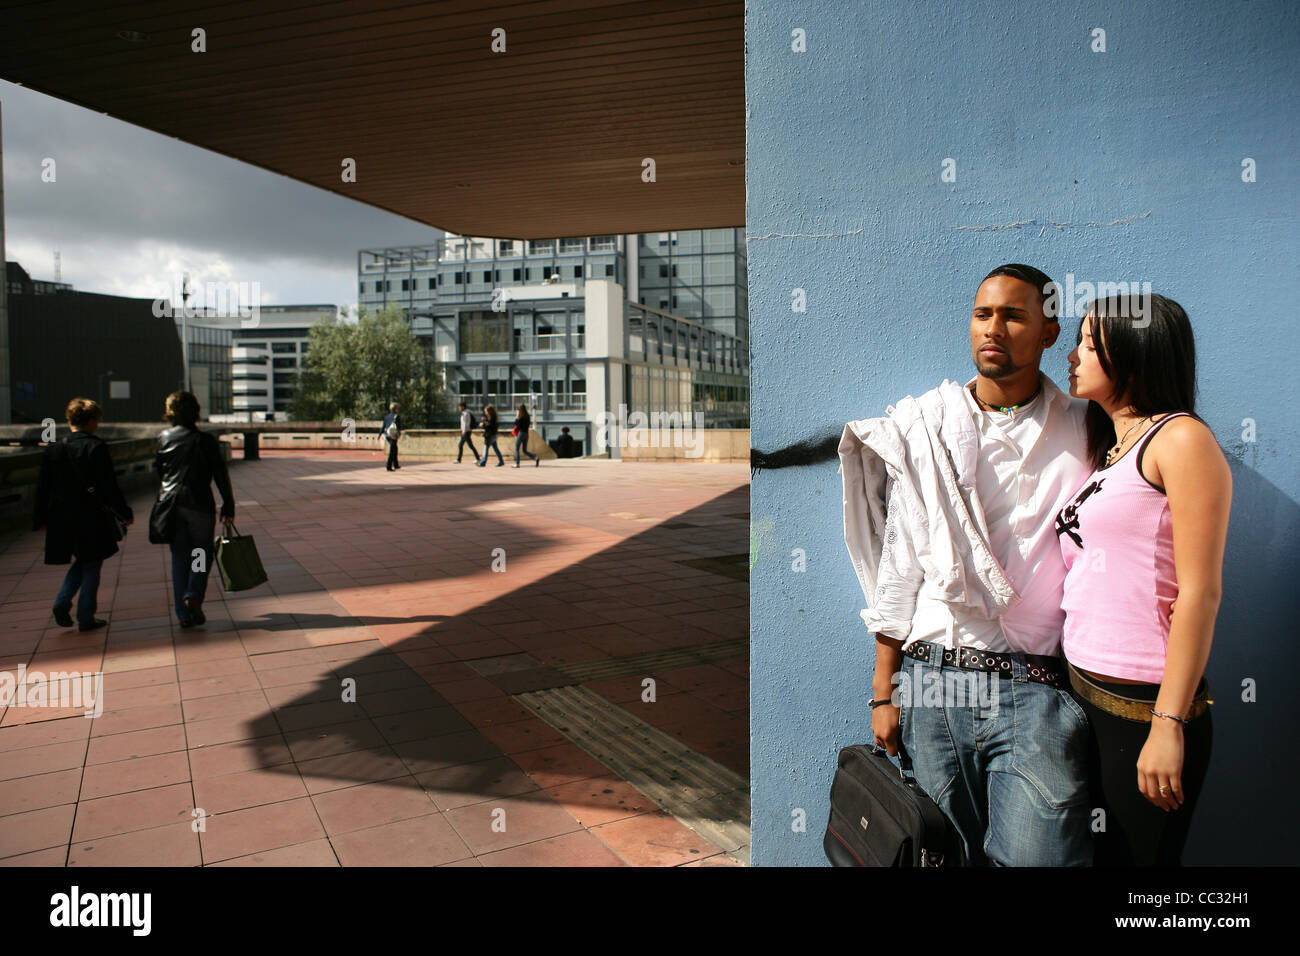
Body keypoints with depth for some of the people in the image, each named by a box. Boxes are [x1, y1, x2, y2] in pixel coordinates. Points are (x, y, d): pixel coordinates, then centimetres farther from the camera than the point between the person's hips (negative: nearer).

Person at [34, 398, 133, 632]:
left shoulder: (53, 449, 4)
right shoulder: (96, 447, -13)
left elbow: (43, 487, 8)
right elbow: (109, 486, -14)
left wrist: (41, 519, 16)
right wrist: (124, 512, -5)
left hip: (62, 518, 5)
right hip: (91, 518, -5)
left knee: (81, 561, 23)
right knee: (92, 565, 6)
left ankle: (62, 602, 7)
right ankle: (86, 617, 9)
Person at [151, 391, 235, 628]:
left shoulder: (164, 438, 4)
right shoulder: (206, 440, -6)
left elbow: (157, 469, 12)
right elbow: (220, 475, -5)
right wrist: (228, 507, 0)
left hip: (171, 503, 3)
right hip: (199, 504, -3)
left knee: (179, 558, 9)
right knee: (202, 553, 12)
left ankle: (183, 613, 8)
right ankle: (194, 595, -8)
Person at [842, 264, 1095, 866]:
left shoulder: (1079, 434, 4)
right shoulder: (922, 430, 6)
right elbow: (897, 568, 7)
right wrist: (883, 691, 5)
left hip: (1036, 688, -1)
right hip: (933, 683, 1)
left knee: (1034, 855, -5)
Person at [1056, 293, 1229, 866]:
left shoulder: (1181, 439, -9)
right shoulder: (1106, 449, 14)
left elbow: (1200, 592, -15)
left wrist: (1168, 725, -18)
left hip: (1143, 705, -7)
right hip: (1085, 691, 8)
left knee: (1138, 856, 5)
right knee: (1097, 853, 17)